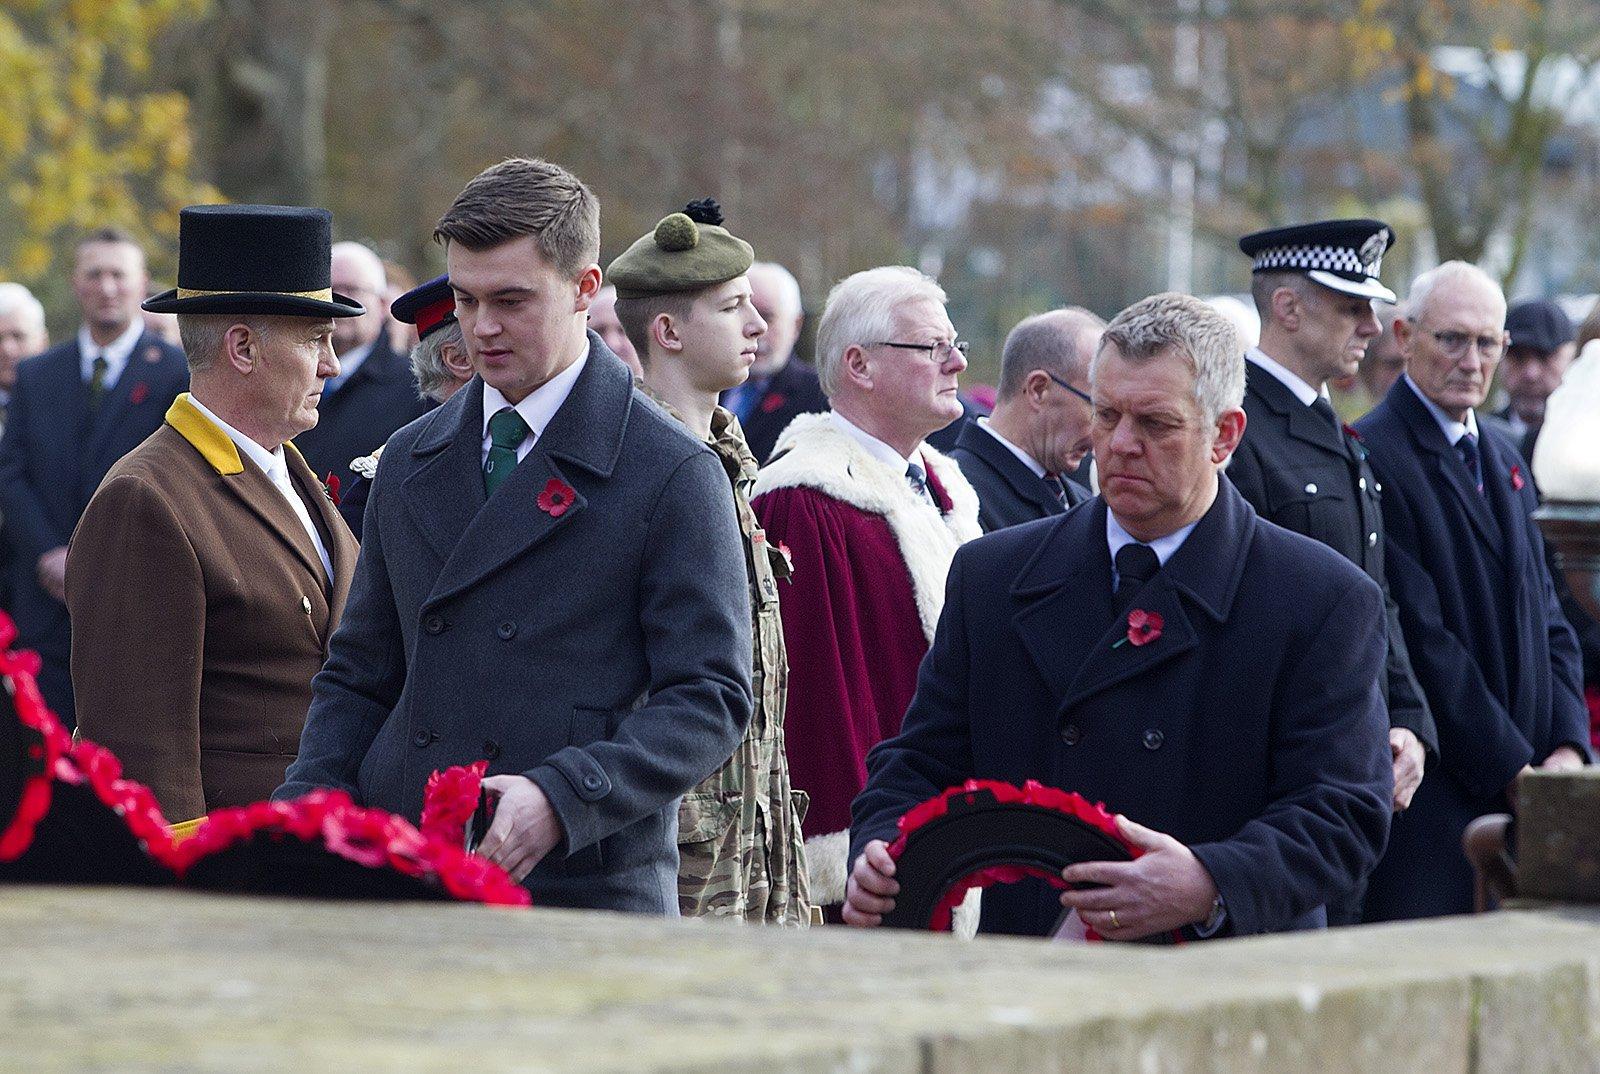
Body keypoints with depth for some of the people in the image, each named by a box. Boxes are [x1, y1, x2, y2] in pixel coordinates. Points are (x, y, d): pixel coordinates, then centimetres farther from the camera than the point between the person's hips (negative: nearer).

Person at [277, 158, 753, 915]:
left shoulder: (674, 476, -2)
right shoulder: (408, 463, 16)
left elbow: (709, 701, -7)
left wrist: (561, 798, -21)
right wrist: (313, 798, 0)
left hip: (587, 890, -5)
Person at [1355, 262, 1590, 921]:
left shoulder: (1504, 462, 19)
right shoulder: (1373, 457, -9)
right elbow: (1420, 640, -13)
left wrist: (1567, 746, 2)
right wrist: (1512, 769, -13)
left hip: (1523, 788, 7)